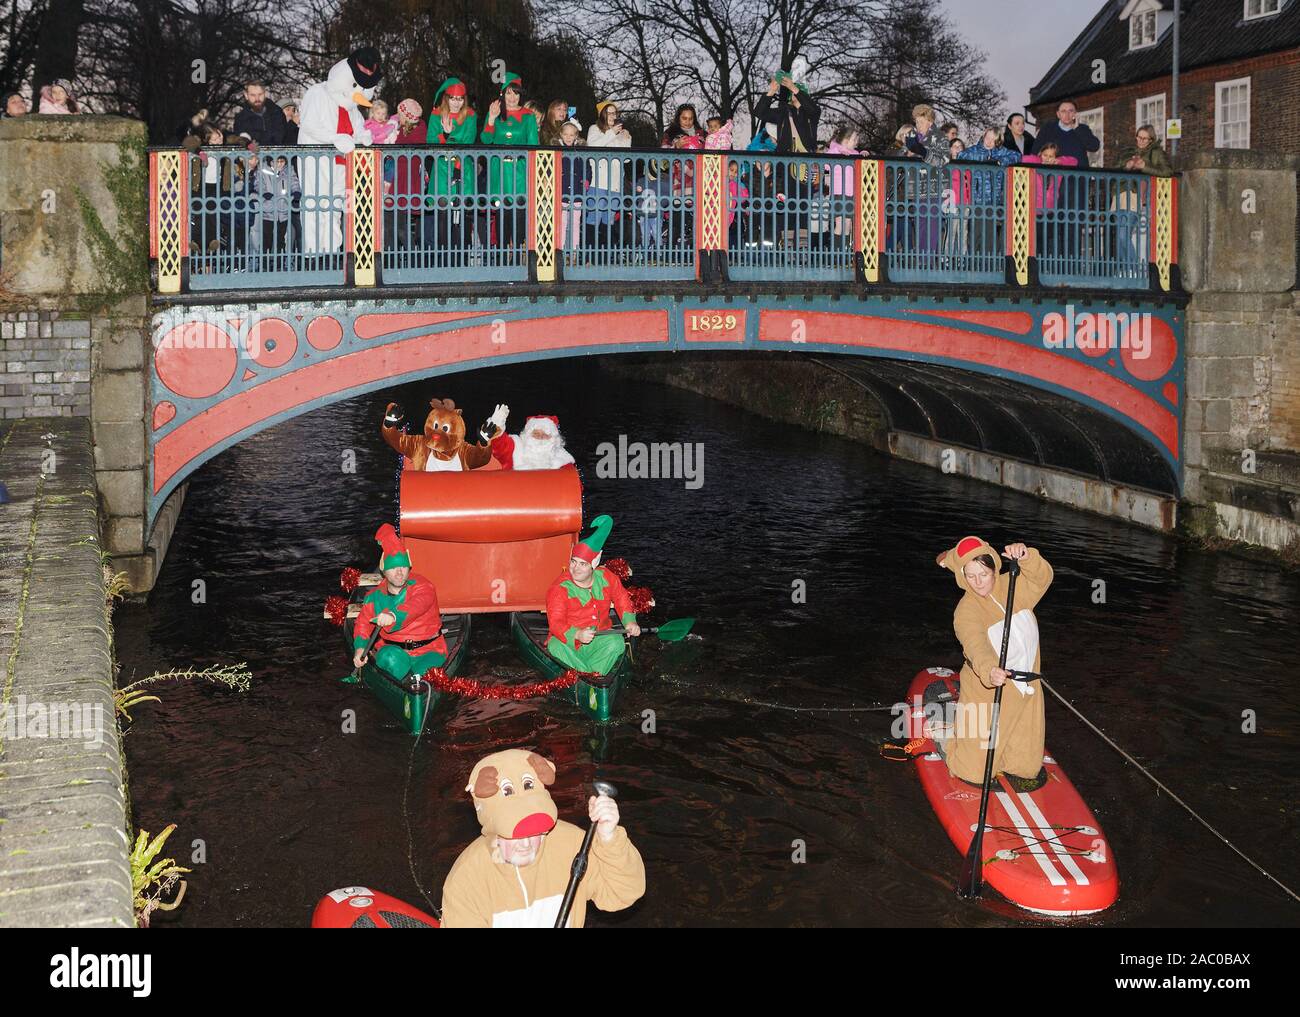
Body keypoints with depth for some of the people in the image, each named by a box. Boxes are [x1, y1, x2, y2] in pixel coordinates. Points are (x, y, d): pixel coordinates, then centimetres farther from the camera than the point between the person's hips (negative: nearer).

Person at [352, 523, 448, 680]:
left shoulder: (423, 587, -7)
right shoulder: (375, 597, 8)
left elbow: (417, 605, -28)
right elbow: (363, 623, 6)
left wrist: (394, 616, -49)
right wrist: (360, 647, -16)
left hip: (428, 651, -2)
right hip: (394, 650, 2)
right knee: (391, 659, -33)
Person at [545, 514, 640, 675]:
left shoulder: (605, 577, -1)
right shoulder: (559, 589, -15)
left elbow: (621, 598, 16)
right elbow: (556, 624, -23)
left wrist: (629, 621, -2)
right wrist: (577, 635, -42)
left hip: (599, 639, 3)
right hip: (568, 640, -2)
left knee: (616, 643, -30)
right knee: (555, 648, -36)